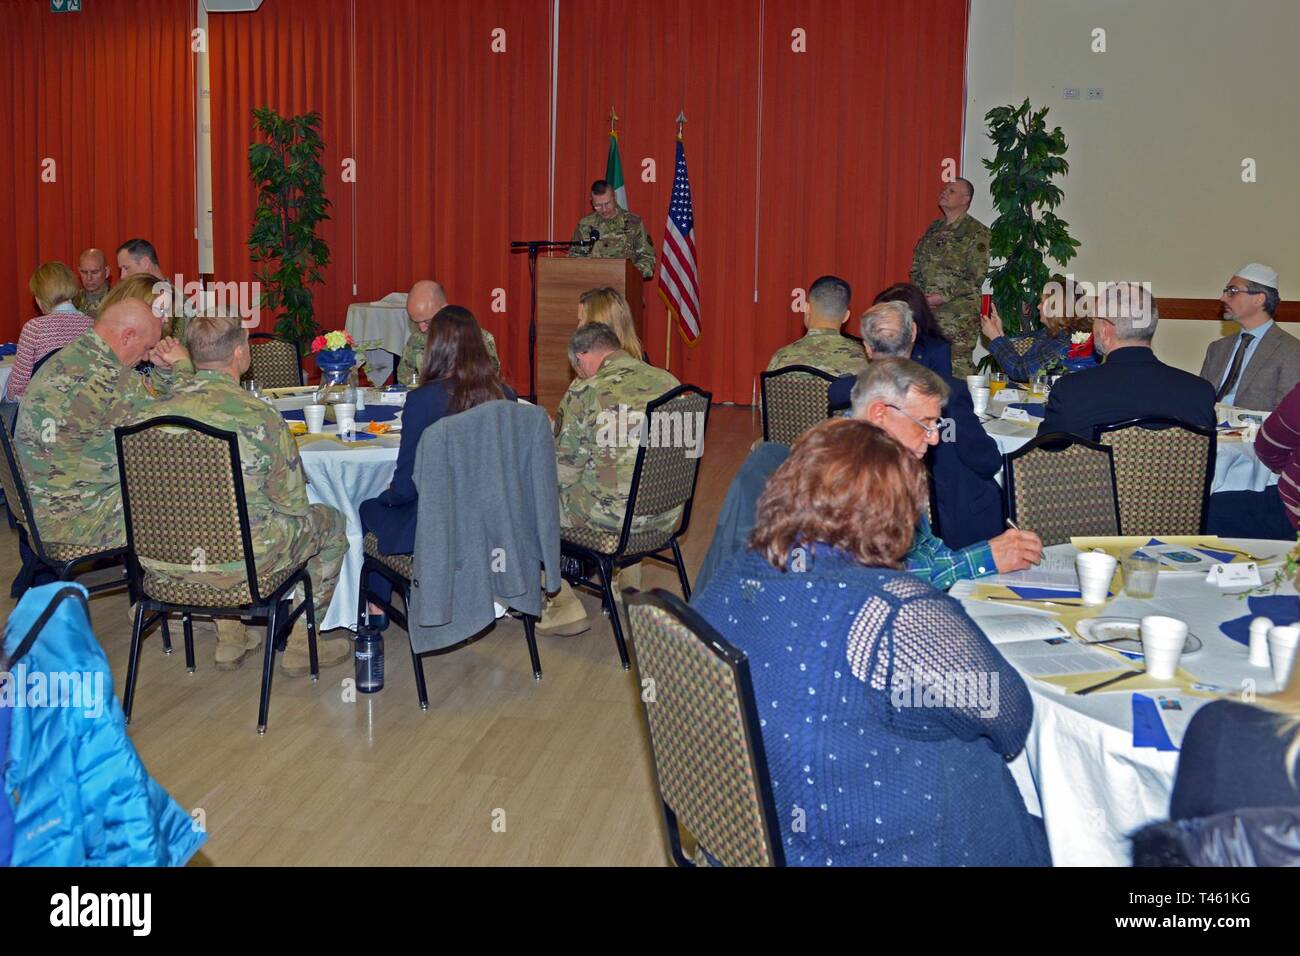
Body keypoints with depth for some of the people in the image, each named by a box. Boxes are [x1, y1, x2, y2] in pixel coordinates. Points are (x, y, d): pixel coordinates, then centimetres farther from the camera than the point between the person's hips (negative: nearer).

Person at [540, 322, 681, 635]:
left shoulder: (585, 392, -14)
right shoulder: (668, 381, 2)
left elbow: (563, 472, -8)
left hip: (611, 515, -6)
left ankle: (565, 607, 18)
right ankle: (630, 588, 45)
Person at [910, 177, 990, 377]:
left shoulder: (976, 232, -4)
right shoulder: (934, 229, 16)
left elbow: (977, 275, -11)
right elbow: (917, 266, 19)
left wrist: (944, 296, -16)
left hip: (959, 314, -6)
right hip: (925, 309, 6)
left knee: (957, 365, -9)